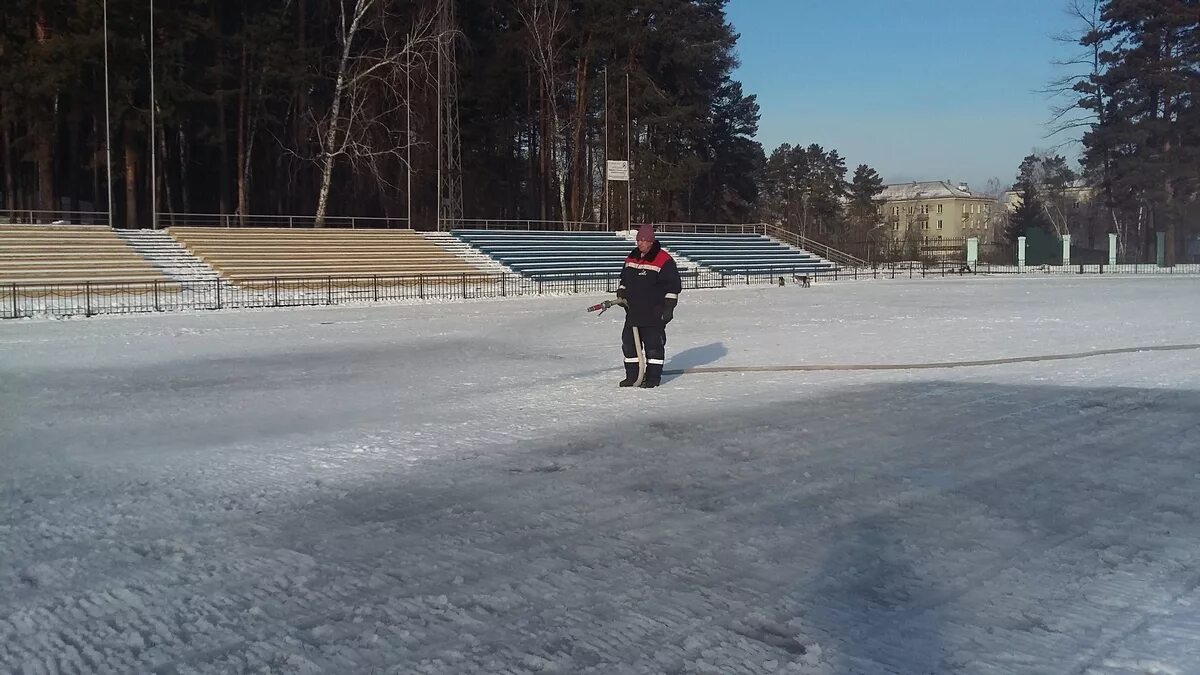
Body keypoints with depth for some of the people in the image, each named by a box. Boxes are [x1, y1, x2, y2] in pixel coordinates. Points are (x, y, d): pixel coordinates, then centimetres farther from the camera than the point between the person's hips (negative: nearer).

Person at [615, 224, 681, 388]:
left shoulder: (664, 260, -11)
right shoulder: (631, 258, 12)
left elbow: (673, 285, -11)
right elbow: (624, 279, 26)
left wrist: (669, 307, -14)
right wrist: (621, 292, 9)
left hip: (654, 312, -7)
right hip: (633, 310, 7)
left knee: (653, 344, -3)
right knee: (629, 342, 9)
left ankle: (653, 376, 6)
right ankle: (632, 376, 19)